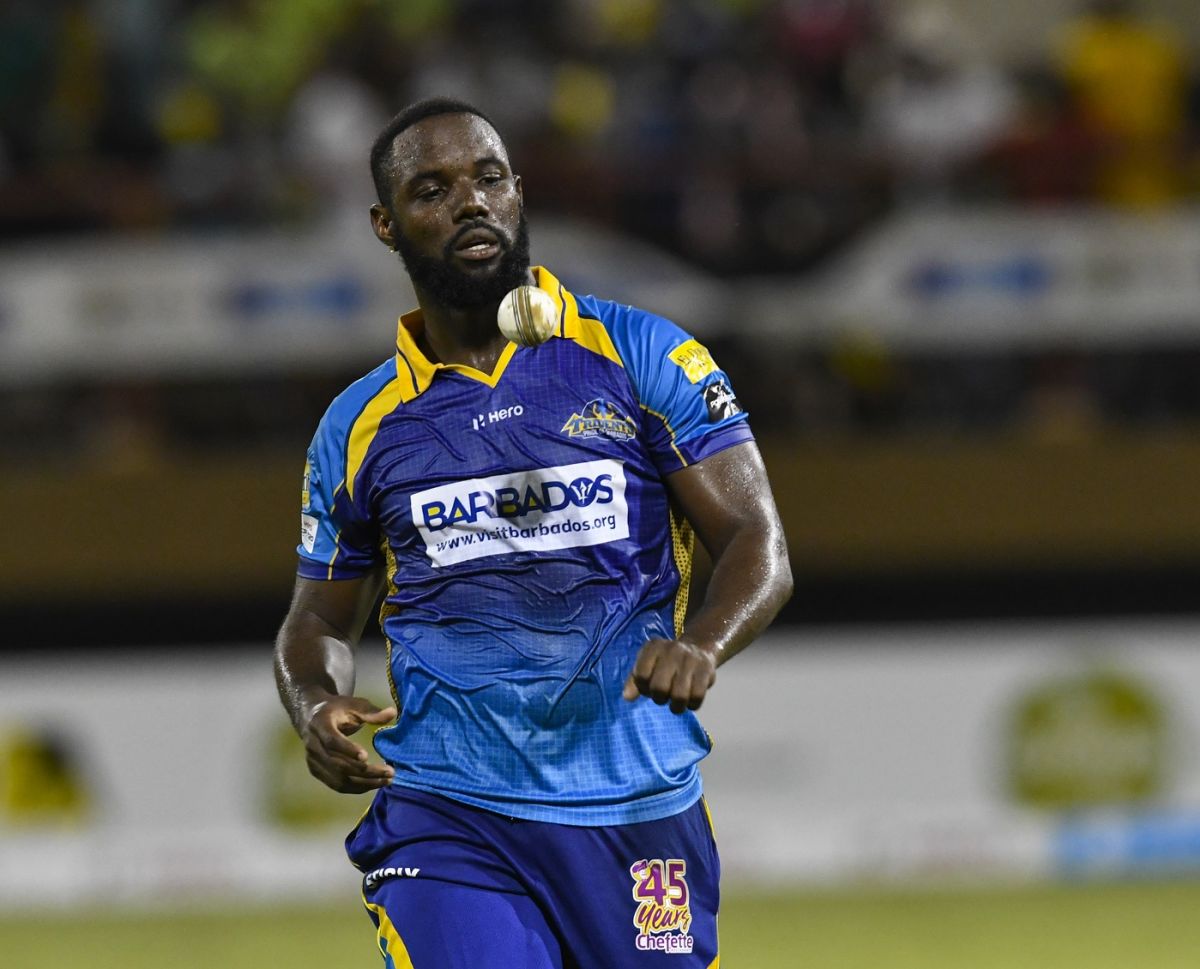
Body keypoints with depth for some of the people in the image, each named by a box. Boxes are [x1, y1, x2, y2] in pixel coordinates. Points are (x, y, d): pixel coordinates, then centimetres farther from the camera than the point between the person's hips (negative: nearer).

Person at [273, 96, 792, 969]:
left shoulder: (640, 356, 3)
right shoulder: (362, 424, 10)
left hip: (639, 809, 0)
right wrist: (318, 708, -5)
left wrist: (703, 643, -23)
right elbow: (322, 619, 19)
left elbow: (757, 542, -1)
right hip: (446, 821, 0)